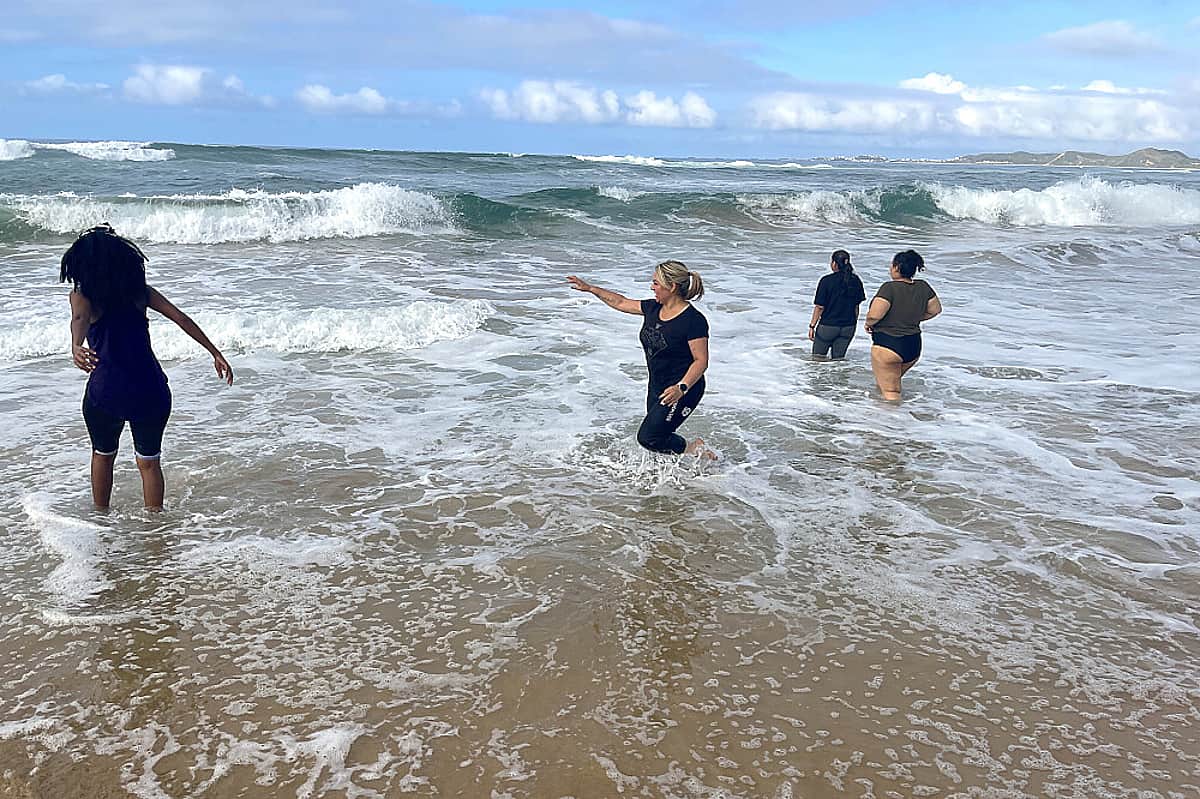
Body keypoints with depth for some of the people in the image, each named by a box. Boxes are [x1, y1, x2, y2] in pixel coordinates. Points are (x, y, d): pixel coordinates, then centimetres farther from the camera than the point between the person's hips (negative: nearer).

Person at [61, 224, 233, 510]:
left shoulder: (83, 296, -3)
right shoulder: (140, 292, 5)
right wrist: (215, 353, -1)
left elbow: (79, 320, -25)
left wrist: (76, 347, -44)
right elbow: (182, 319, -2)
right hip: (150, 393, 1)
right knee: (149, 462, 15)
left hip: (105, 393, -1)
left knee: (103, 455, 24)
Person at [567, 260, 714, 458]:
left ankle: (692, 450, 8)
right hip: (656, 387, 9)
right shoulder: (653, 308, 3)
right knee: (659, 438, 11)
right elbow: (621, 302, 17)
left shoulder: (694, 320, -19)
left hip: (681, 391, -8)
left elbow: (701, 361, -20)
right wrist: (590, 288, 18)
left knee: (648, 437, -12)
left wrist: (681, 388, -33)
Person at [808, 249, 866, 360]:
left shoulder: (827, 281, -13)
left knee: (818, 357, 11)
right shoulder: (855, 280, 0)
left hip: (828, 325, -5)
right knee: (838, 359, 13)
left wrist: (812, 326, -3)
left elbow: (819, 307, -11)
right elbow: (856, 306, 6)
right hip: (848, 327, 5)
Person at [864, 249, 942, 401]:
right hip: (914, 347, 7)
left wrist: (868, 324, -4)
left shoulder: (889, 288, -20)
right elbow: (935, 309, 13)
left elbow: (874, 315, -26)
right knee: (892, 381, 28)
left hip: (888, 346, -7)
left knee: (890, 392, 0)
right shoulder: (923, 287, 0)